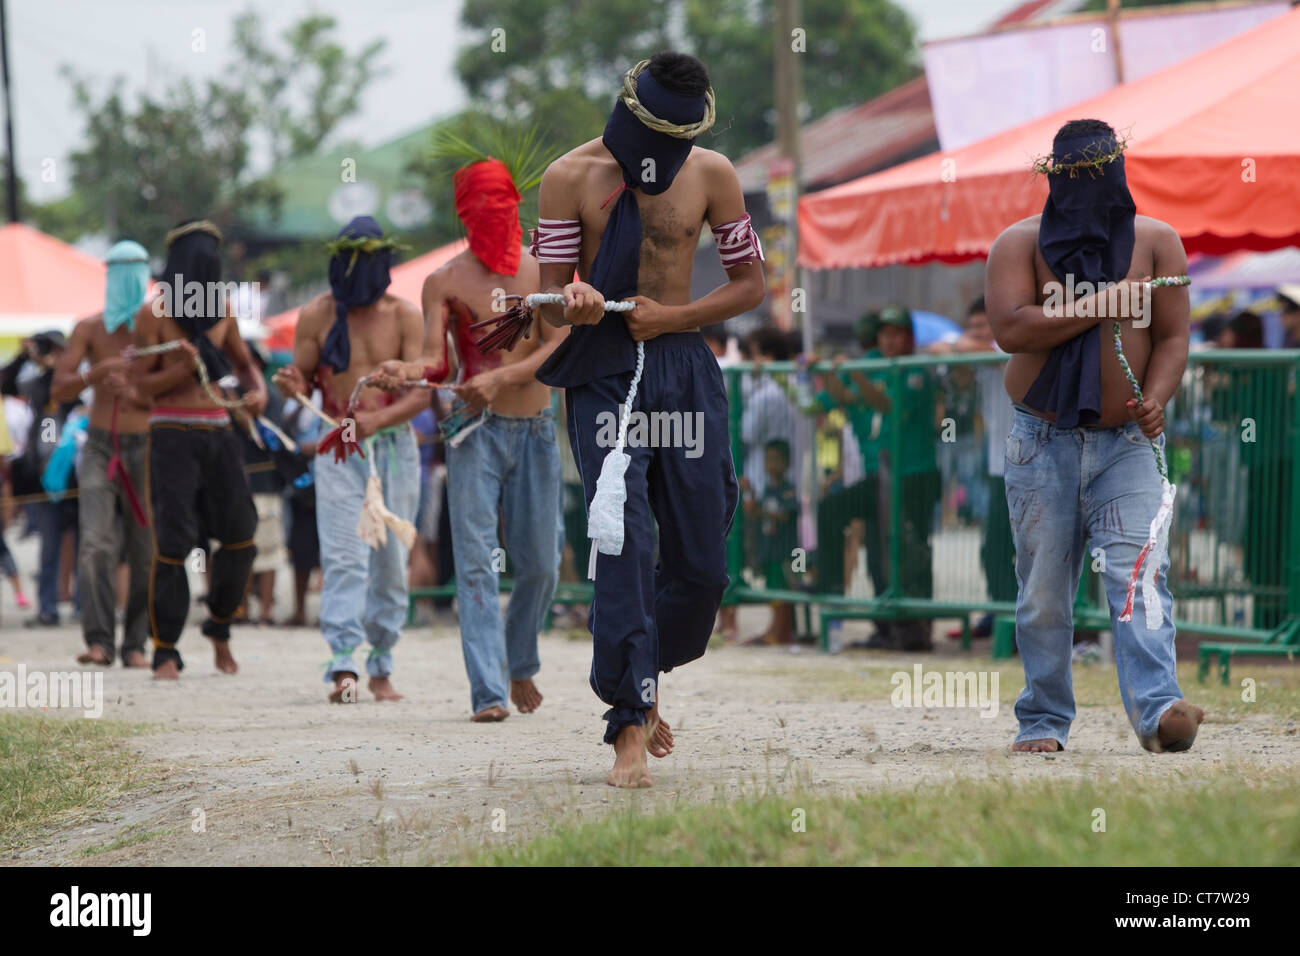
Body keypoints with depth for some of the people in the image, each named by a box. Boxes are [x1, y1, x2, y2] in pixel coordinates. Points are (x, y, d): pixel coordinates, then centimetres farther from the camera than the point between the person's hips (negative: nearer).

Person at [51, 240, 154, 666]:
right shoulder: (89, 329, 2)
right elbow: (60, 389, -6)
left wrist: (135, 394, -21)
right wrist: (99, 371, -24)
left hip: (146, 447, 0)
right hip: (101, 449, 0)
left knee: (145, 554, 1)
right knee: (96, 544, -16)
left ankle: (136, 644, 10)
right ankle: (98, 642, -20)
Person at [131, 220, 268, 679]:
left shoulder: (221, 308, 11)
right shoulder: (153, 313, -5)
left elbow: (244, 363, 22)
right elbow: (141, 382, -4)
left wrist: (258, 390, 1)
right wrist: (183, 369, -21)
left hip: (218, 431, 5)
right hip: (172, 433, -5)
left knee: (239, 535, 1)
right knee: (173, 541, -11)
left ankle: (219, 628, 24)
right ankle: (165, 652, -5)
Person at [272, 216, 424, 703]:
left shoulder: (405, 316, 0)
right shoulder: (316, 315, 4)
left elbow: (421, 391, -6)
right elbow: (302, 376, 7)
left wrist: (379, 418, -23)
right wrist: (292, 384, -18)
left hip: (393, 446, 1)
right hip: (337, 446, -1)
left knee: (390, 561, 5)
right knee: (342, 557, -13)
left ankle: (381, 666, 17)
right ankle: (344, 666, -20)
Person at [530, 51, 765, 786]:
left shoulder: (711, 175, 3)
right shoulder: (571, 177, -3)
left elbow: (751, 284, 8)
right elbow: (550, 297, -2)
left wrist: (671, 317, -7)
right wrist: (573, 303, -27)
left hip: (685, 368, 3)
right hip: (604, 374, -3)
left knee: (701, 561, 4)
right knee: (623, 546, -15)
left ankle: (639, 680, 30)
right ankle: (631, 726, -15)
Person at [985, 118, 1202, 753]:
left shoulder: (1155, 242, 7)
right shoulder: (1020, 243, 2)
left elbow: (1173, 336, 3)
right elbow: (1010, 328, -14)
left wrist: (1156, 399, -15)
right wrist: (1100, 307, -15)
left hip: (1126, 444, 0)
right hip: (1043, 444, 0)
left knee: (1138, 571, -16)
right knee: (1044, 588, 3)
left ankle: (1157, 709, -29)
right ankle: (1045, 718, 14)